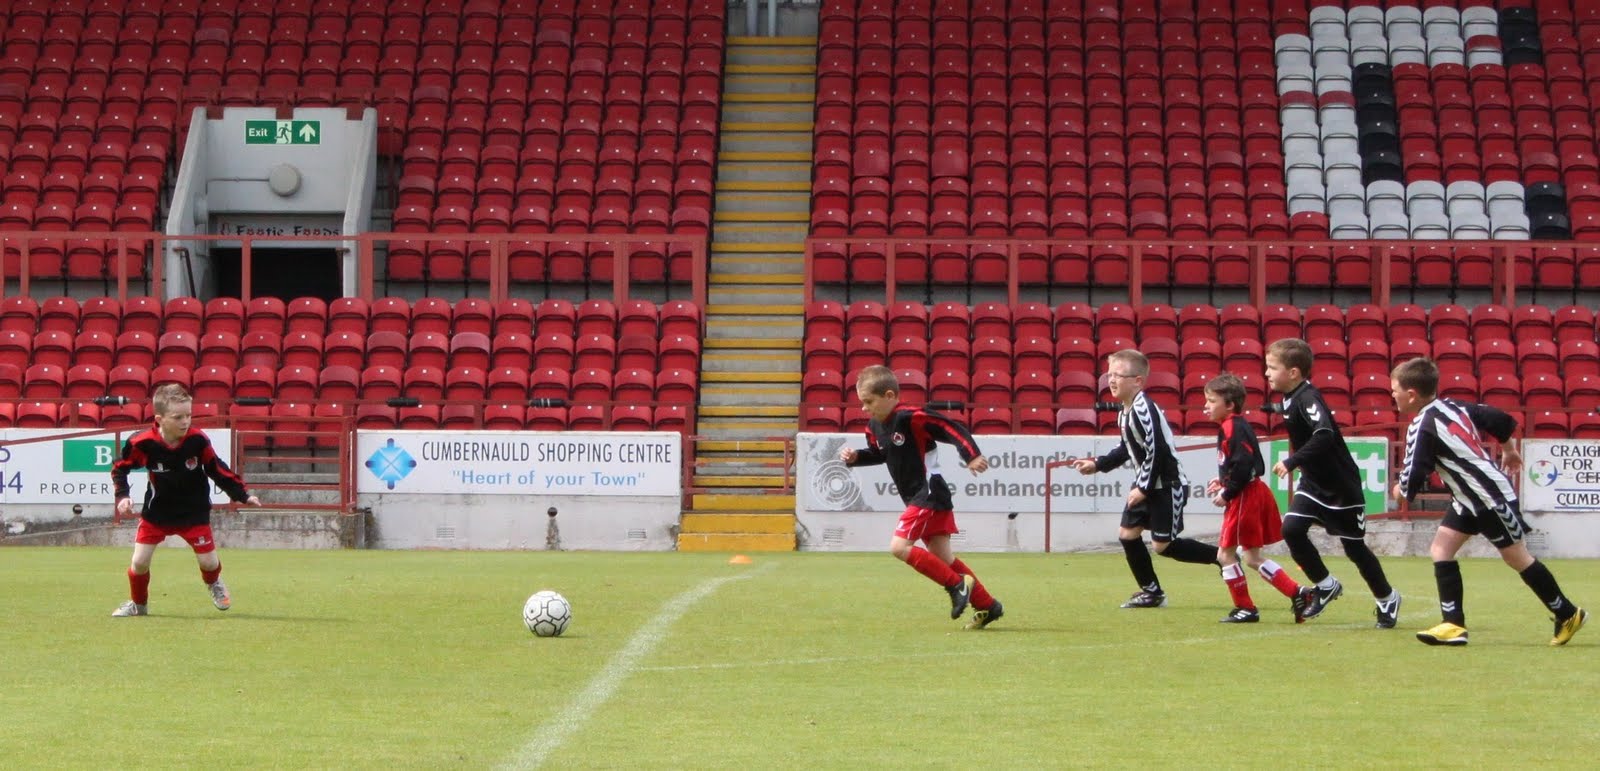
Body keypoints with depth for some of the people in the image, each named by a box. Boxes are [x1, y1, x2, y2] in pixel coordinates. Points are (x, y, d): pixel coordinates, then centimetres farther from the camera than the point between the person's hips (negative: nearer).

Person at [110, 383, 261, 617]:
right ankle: (138, 604, 25)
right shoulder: (142, 443, -23)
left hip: (194, 511, 0)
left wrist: (243, 494, -10)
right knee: (139, 562, -4)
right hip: (156, 511, 0)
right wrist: (122, 496, -17)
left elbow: (217, 469, -7)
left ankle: (214, 583, 38)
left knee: (208, 562, 0)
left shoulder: (198, 440, -21)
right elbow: (119, 468, -5)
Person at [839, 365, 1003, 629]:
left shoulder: (912, 417, -20)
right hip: (918, 498, 9)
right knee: (943, 558, 11)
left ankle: (957, 584, -9)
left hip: (929, 494, -9)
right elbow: (880, 454, 25)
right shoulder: (875, 427, 7)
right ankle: (987, 606, 18)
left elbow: (953, 428, -20)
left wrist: (972, 457, -28)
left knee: (899, 546, -17)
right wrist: (855, 457, 8)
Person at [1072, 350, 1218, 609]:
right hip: (1146, 483, 9)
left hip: (1167, 485, -9)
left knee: (1163, 545, -6)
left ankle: (1220, 557, 10)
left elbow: (1157, 452, -25)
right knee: (1127, 533, 6)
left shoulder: (1143, 410, -23)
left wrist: (1144, 488, -19)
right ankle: (1151, 592, 19)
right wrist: (1097, 464, 17)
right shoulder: (1125, 412, 7)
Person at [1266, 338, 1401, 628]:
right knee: (1291, 529, -10)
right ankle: (1326, 585, 9)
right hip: (1313, 481, 8)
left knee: (1354, 546, 3)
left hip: (1341, 485, -8)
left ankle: (1387, 599, 24)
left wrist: (1292, 462, -37)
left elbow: (1324, 436, -39)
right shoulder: (1288, 400, 4)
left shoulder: (1308, 398, -24)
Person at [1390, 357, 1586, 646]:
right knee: (1440, 548, 2)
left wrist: (1402, 490, 1)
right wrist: (1508, 451, 28)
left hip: (1491, 498, -10)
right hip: (1471, 498, 10)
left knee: (1518, 558, 3)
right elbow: (1501, 421, 10)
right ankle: (1454, 625, -3)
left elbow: (1413, 477, -22)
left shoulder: (1422, 428, -21)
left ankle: (1568, 615, 18)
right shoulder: (1454, 407, 4)